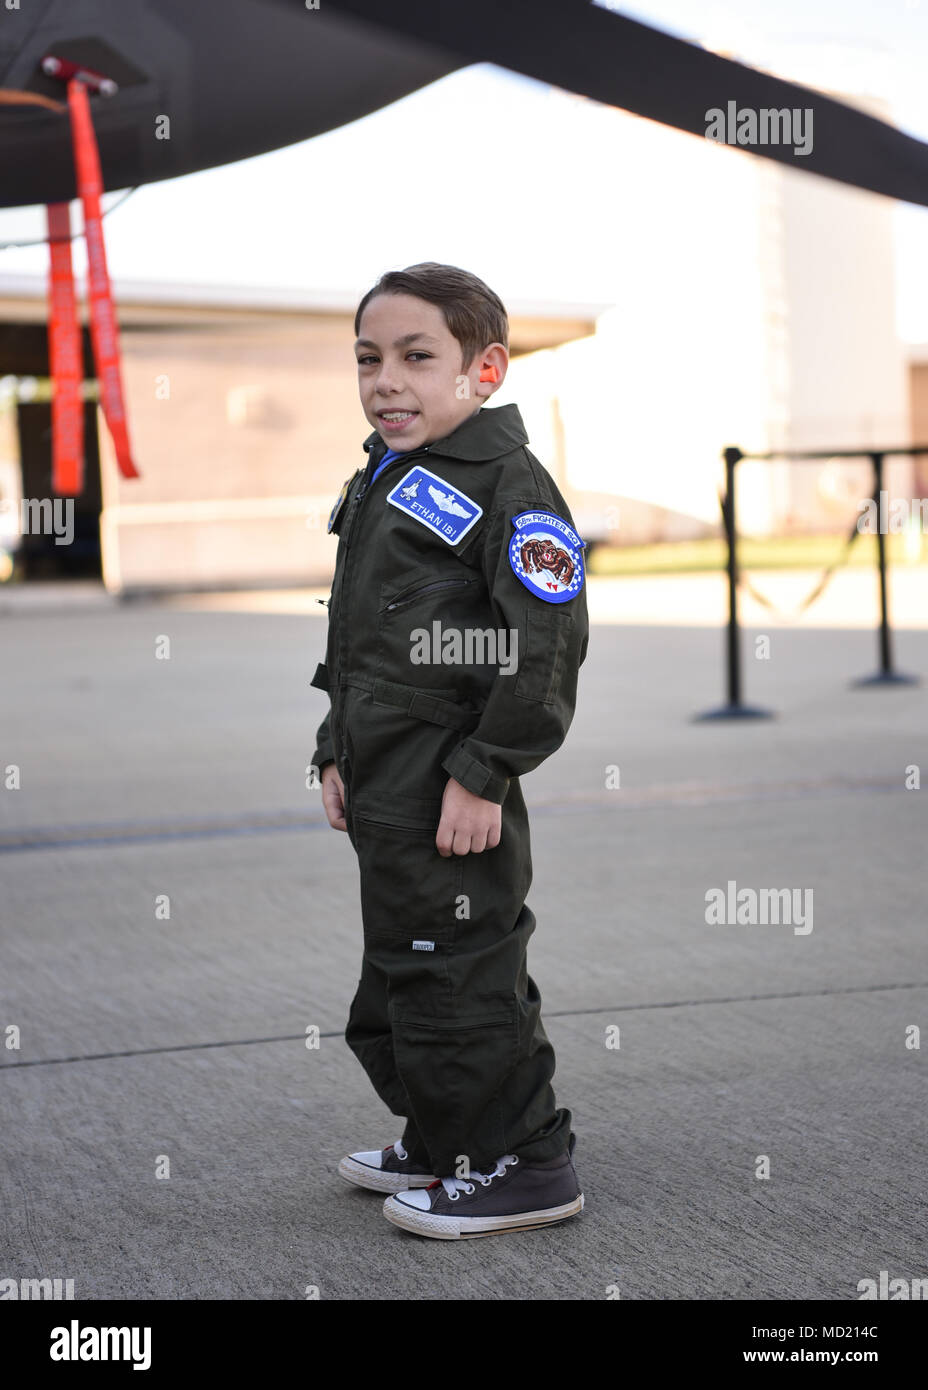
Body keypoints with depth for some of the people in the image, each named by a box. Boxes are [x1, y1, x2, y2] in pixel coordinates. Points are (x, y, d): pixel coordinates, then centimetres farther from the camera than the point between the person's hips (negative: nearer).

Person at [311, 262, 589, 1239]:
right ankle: (441, 1142, 35)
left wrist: (483, 773, -20)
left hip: (455, 799, -10)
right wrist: (338, 754, 18)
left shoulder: (507, 486, -14)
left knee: (460, 978, -3)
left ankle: (526, 1165, 10)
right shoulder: (380, 487, 15)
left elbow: (547, 643, -20)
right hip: (383, 793, 10)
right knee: (399, 972, 19)